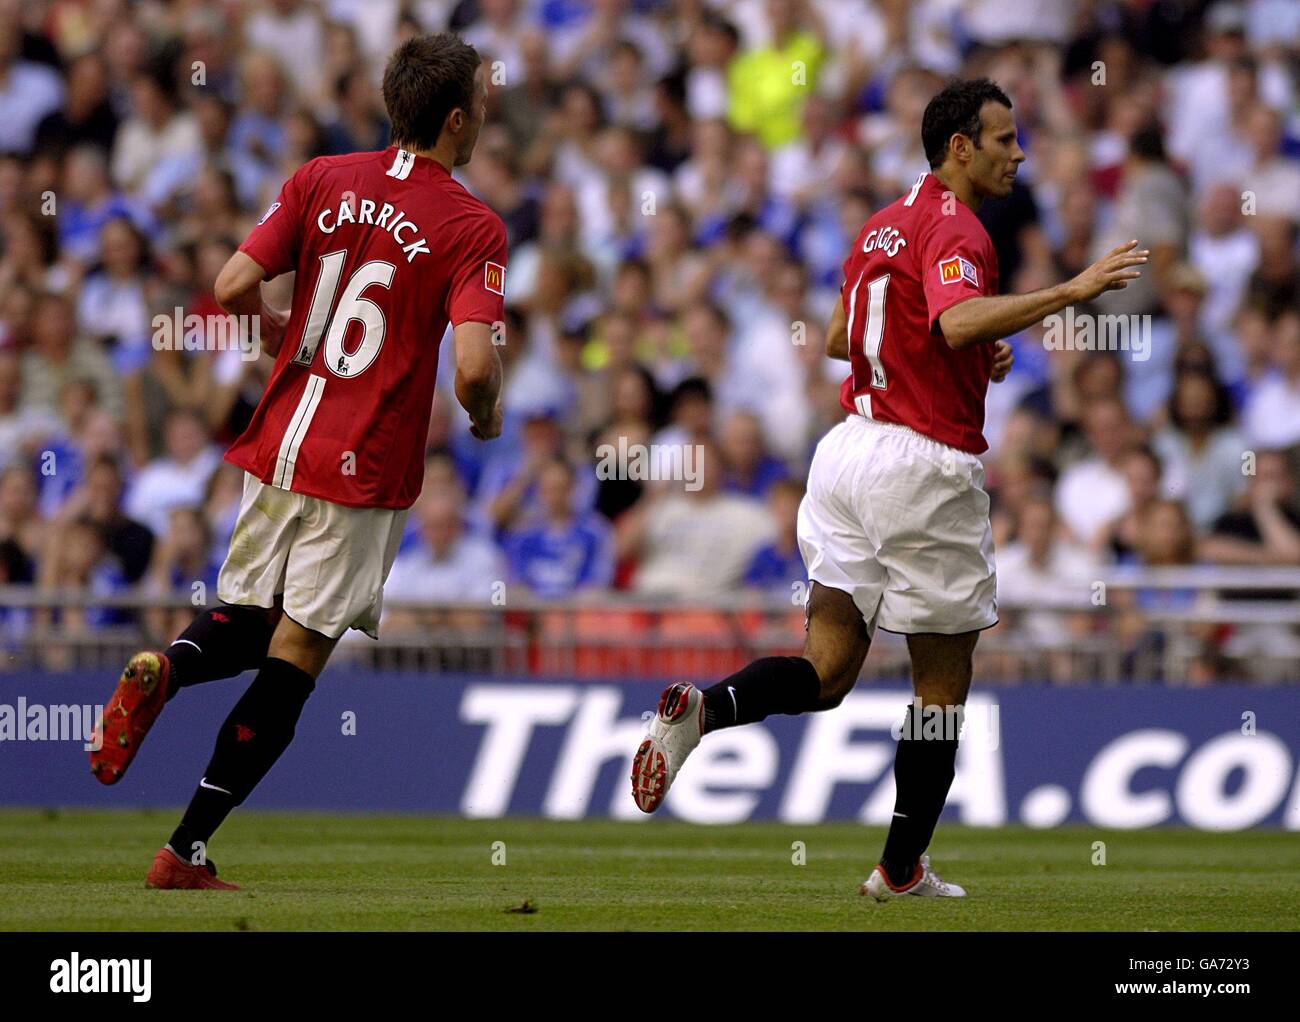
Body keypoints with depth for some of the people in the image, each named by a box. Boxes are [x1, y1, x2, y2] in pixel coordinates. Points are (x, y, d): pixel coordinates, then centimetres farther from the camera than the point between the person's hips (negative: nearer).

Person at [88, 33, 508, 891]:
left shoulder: (321, 181, 4)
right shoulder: (473, 227, -10)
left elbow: (235, 286, -2)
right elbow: (474, 366, -21)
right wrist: (486, 418, 2)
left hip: (279, 444, 5)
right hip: (366, 468, -5)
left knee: (250, 623, 22)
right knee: (294, 657, 2)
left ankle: (166, 670, -13)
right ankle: (187, 850, -1)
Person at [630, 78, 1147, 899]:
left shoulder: (885, 224, 14)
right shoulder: (955, 230, -13)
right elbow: (957, 320, -34)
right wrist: (1070, 291, -35)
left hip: (850, 451, 8)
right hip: (924, 467, -8)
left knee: (827, 671, 7)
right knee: (944, 683, 8)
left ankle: (702, 709, -19)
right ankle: (902, 871, 14)